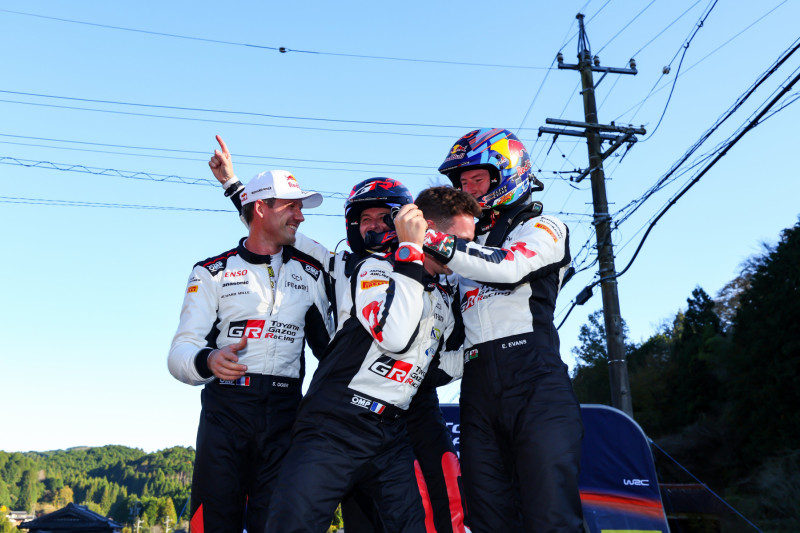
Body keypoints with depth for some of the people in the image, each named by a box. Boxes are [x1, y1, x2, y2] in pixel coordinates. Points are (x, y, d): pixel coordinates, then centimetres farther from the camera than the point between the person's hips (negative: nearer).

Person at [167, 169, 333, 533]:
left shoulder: (310, 273, 16)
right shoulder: (212, 273, 7)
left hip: (284, 415, 2)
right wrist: (208, 361, -23)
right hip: (225, 411, -2)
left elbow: (329, 346, 17)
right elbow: (180, 354, -1)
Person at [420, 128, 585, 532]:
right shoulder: (470, 244, 28)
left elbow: (509, 268, -12)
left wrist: (434, 240, -17)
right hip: (478, 389, 6)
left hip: (534, 382, -6)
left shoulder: (543, 227, 10)